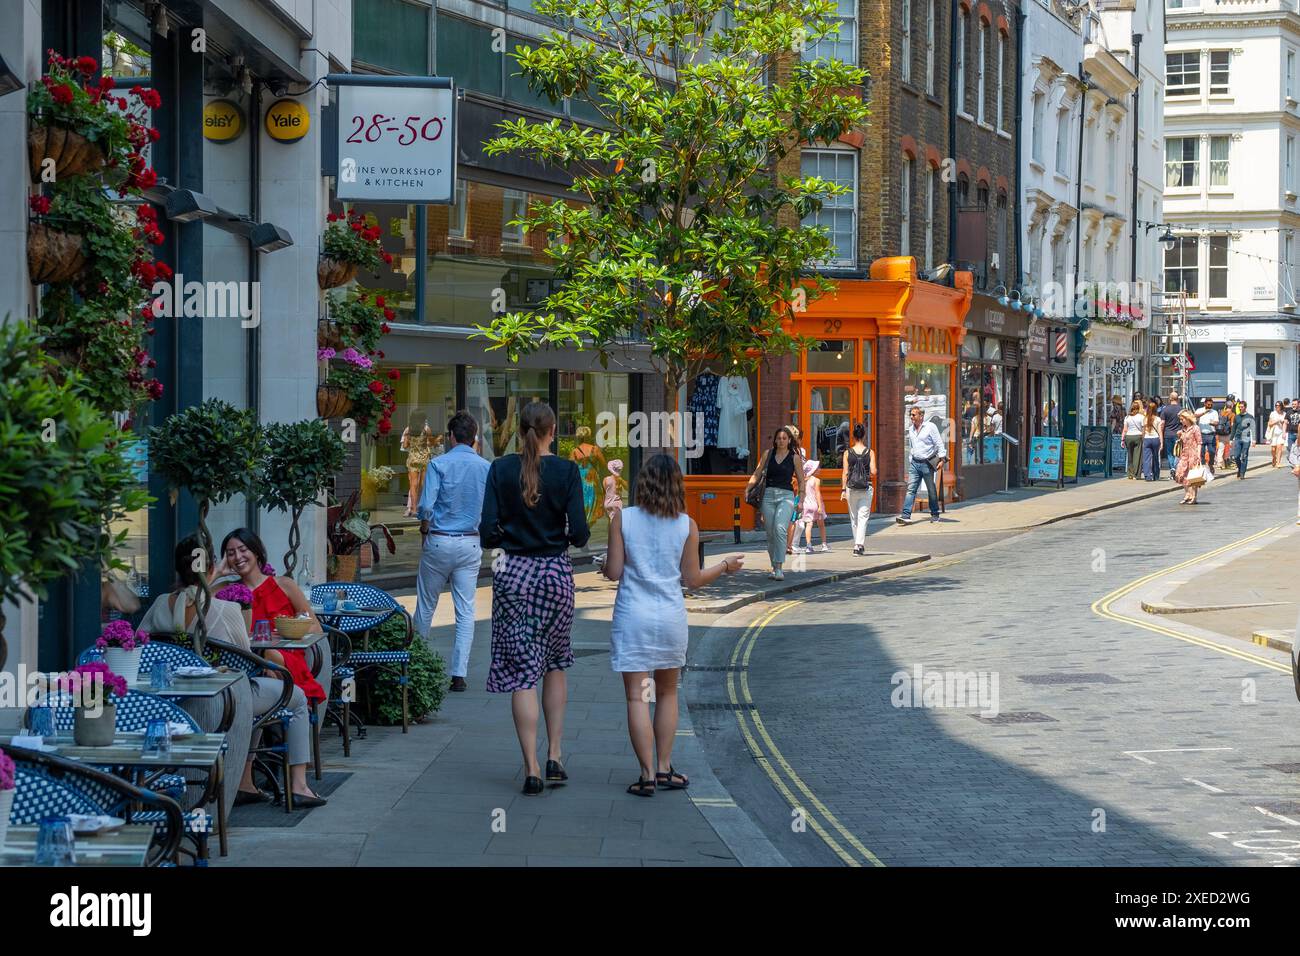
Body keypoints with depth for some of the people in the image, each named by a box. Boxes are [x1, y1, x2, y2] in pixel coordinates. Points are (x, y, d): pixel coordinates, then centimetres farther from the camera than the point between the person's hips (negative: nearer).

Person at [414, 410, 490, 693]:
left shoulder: (439, 464, -8)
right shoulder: (487, 468, 1)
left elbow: (426, 506, -15)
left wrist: (424, 532, 3)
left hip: (439, 542, -2)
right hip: (471, 545, 2)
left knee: (426, 606, 13)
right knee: (466, 611, 3)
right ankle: (459, 674, -2)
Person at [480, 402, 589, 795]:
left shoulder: (501, 469, -3)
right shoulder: (566, 471, -6)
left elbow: (488, 534, -6)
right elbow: (580, 533, -9)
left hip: (512, 574, 0)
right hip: (555, 573, 0)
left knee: (522, 671, 1)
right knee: (555, 662, 20)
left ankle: (531, 768, -3)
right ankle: (555, 755, 16)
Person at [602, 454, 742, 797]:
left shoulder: (622, 518, -6)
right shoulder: (687, 525, -2)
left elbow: (614, 572, -6)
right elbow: (692, 579, 2)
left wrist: (603, 567, 18)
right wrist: (725, 566, 19)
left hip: (632, 618, -2)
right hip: (671, 617, 2)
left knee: (637, 697, 1)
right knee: (668, 693, 18)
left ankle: (648, 775, -3)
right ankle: (664, 768, 19)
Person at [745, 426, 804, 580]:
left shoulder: (795, 457, 4)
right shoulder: (768, 454, 9)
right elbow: (757, 474, 11)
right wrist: (747, 489, -3)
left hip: (786, 495, -3)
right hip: (769, 495, 3)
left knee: (780, 529, -21)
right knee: (770, 533, 3)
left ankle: (779, 568, -23)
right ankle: (774, 567, 16)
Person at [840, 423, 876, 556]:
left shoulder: (848, 453, -2)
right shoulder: (870, 453, -4)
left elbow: (845, 473, -3)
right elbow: (873, 472, -8)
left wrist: (843, 490, 1)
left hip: (851, 488, 1)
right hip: (866, 488, -1)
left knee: (854, 518, 14)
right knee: (863, 517, 0)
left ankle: (858, 544, 20)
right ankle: (859, 544, -15)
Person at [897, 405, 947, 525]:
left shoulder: (930, 427, -7)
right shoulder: (911, 429, 11)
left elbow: (939, 443, -8)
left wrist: (942, 459, -14)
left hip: (927, 463, -5)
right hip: (914, 463, 5)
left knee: (931, 491, 7)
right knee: (911, 489, -6)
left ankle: (935, 515, 20)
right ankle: (906, 516, -14)